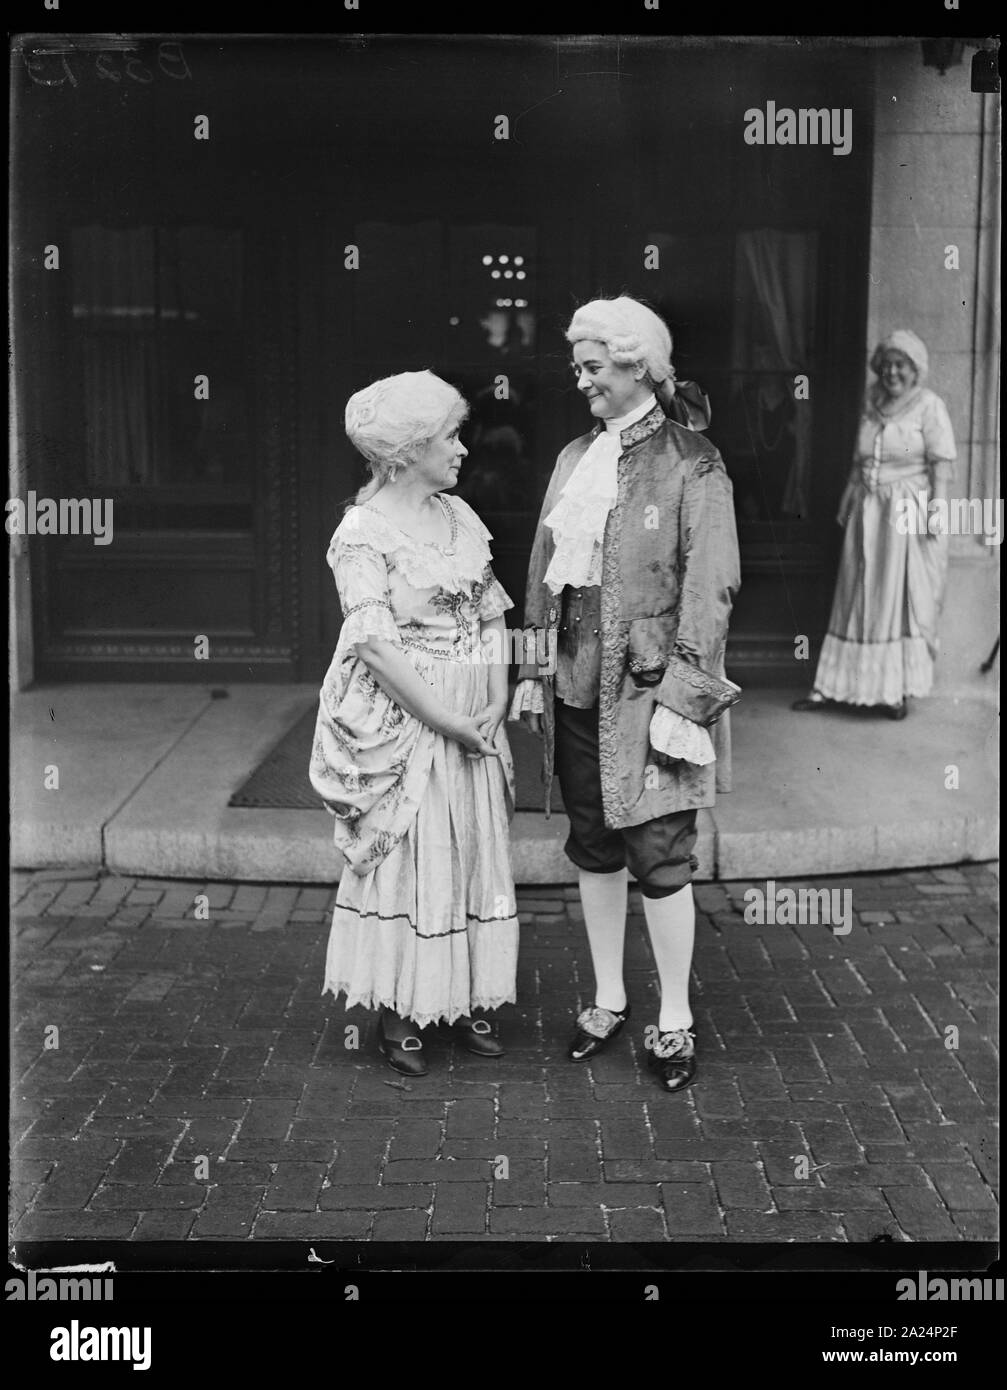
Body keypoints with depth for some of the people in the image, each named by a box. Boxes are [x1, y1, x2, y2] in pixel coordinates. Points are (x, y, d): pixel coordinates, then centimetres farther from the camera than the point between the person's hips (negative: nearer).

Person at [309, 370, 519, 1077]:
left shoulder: (459, 513, 10)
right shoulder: (364, 531, -12)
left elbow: (493, 614, 11)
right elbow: (377, 646, -18)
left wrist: (497, 703, 0)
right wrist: (451, 722, -17)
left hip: (477, 721, 7)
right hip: (404, 721, -7)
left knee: (475, 854, 11)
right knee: (407, 860, 2)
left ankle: (468, 998, 25)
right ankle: (400, 1013, 17)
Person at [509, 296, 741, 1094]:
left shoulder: (692, 466, -9)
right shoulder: (575, 458, 10)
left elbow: (710, 589, -13)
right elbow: (543, 569, 13)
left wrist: (683, 699, -17)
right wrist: (534, 670, 9)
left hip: (644, 691, -6)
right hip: (575, 686, 6)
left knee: (659, 860, 1)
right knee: (593, 850, 15)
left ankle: (676, 1020, 18)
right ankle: (609, 998, 31)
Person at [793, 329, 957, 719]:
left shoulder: (929, 406, -4)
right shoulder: (872, 404, 12)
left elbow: (941, 462, -10)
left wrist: (937, 508, -19)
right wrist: (848, 501, 14)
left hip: (907, 515, -5)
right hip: (867, 512, 5)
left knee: (902, 599, 0)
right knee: (856, 599, 7)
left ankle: (896, 691, 7)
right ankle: (831, 687, 10)